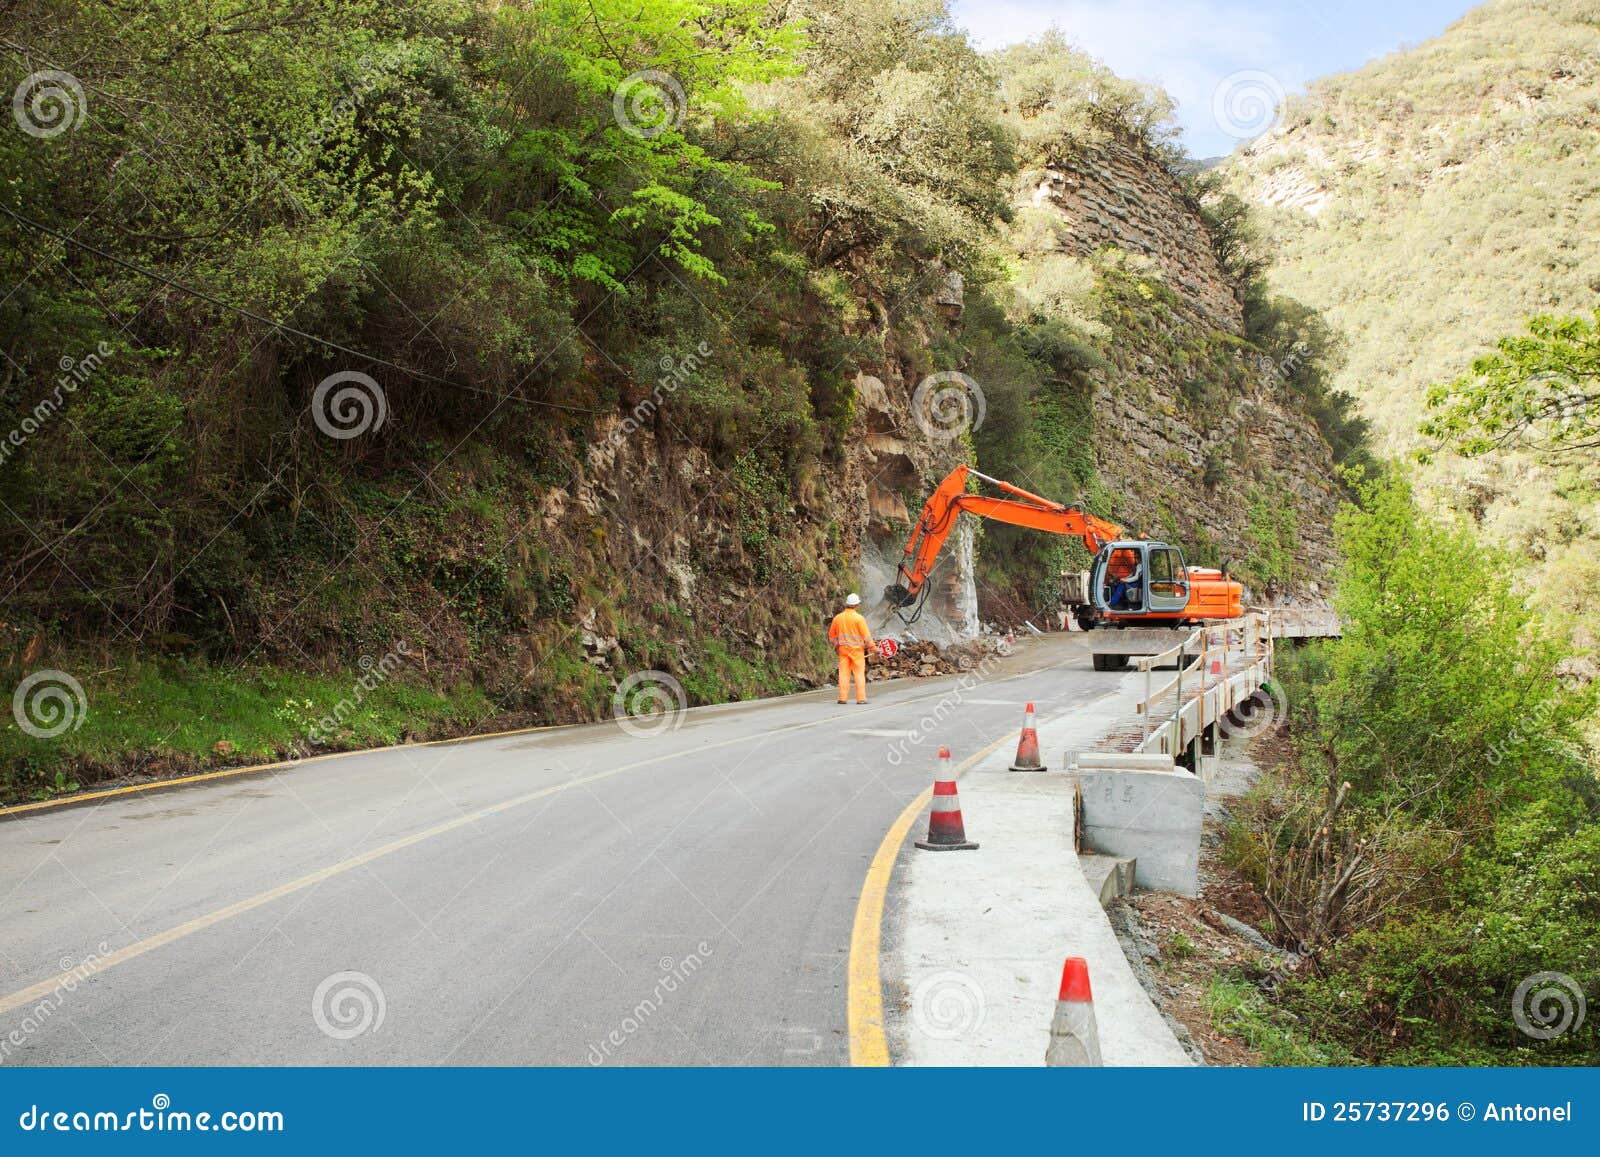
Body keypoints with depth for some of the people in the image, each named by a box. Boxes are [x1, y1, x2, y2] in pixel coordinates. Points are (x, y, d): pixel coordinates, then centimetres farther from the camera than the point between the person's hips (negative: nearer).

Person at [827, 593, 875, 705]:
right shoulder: (859, 618, -9)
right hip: (857, 649, -4)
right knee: (859, 673, 1)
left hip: (843, 649, 4)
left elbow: (832, 635, 14)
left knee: (844, 673, 6)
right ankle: (861, 698, -1)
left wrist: (836, 645, 29)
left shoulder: (837, 618, 5)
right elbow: (866, 635, -11)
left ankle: (843, 698, 5)